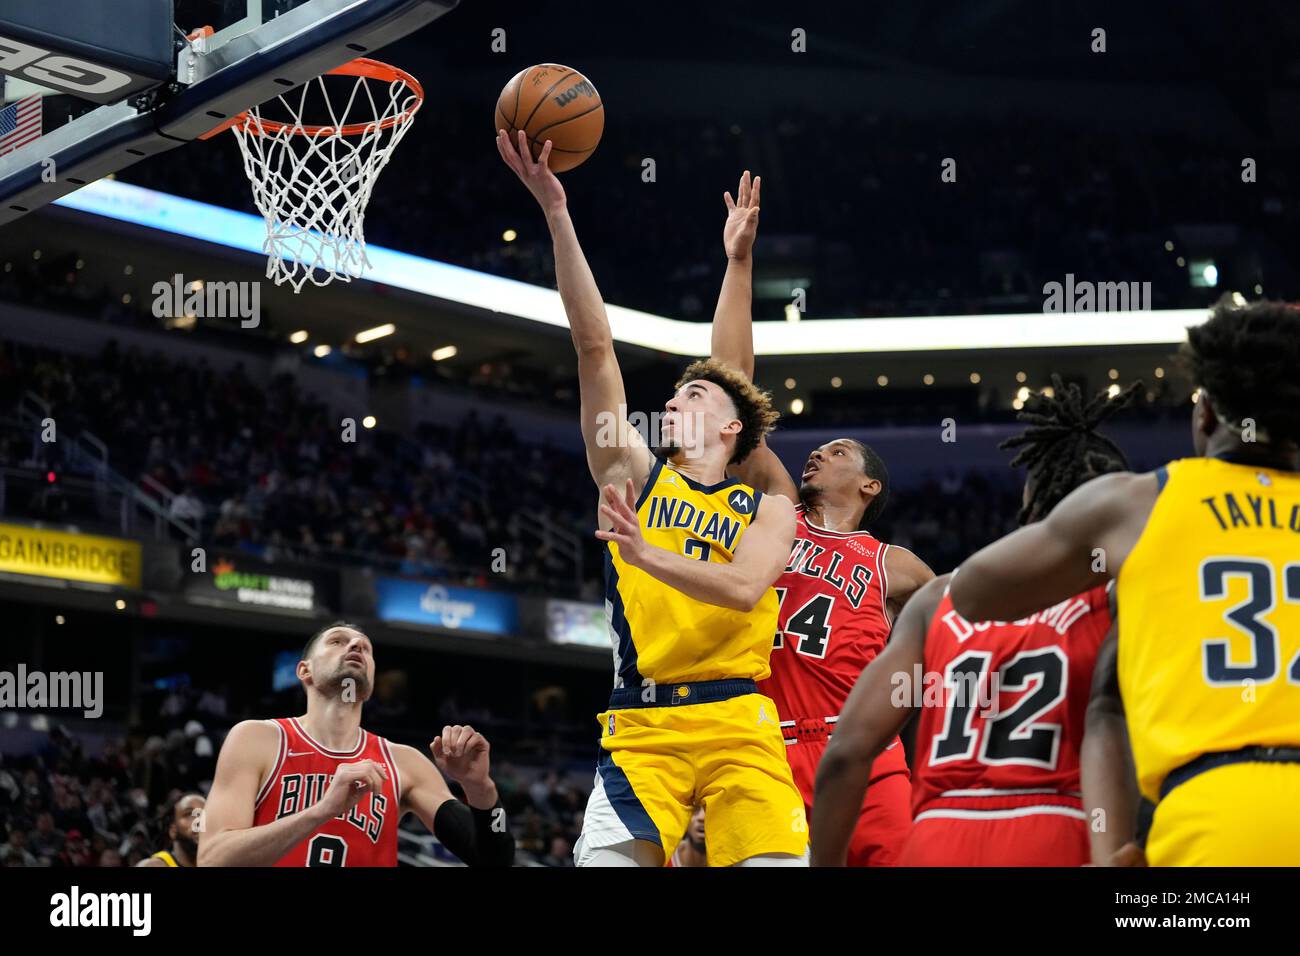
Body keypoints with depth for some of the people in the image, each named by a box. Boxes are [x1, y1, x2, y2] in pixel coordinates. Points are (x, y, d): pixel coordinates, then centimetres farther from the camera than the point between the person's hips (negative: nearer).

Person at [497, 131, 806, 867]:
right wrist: (557, 213, 0)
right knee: (605, 860, -14)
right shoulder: (633, 472, 15)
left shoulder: (769, 509, 13)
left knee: (775, 860, -14)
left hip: (736, 723, -1)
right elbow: (595, 343, 7)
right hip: (640, 724, 1)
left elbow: (744, 588, -9)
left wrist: (648, 556, -24)